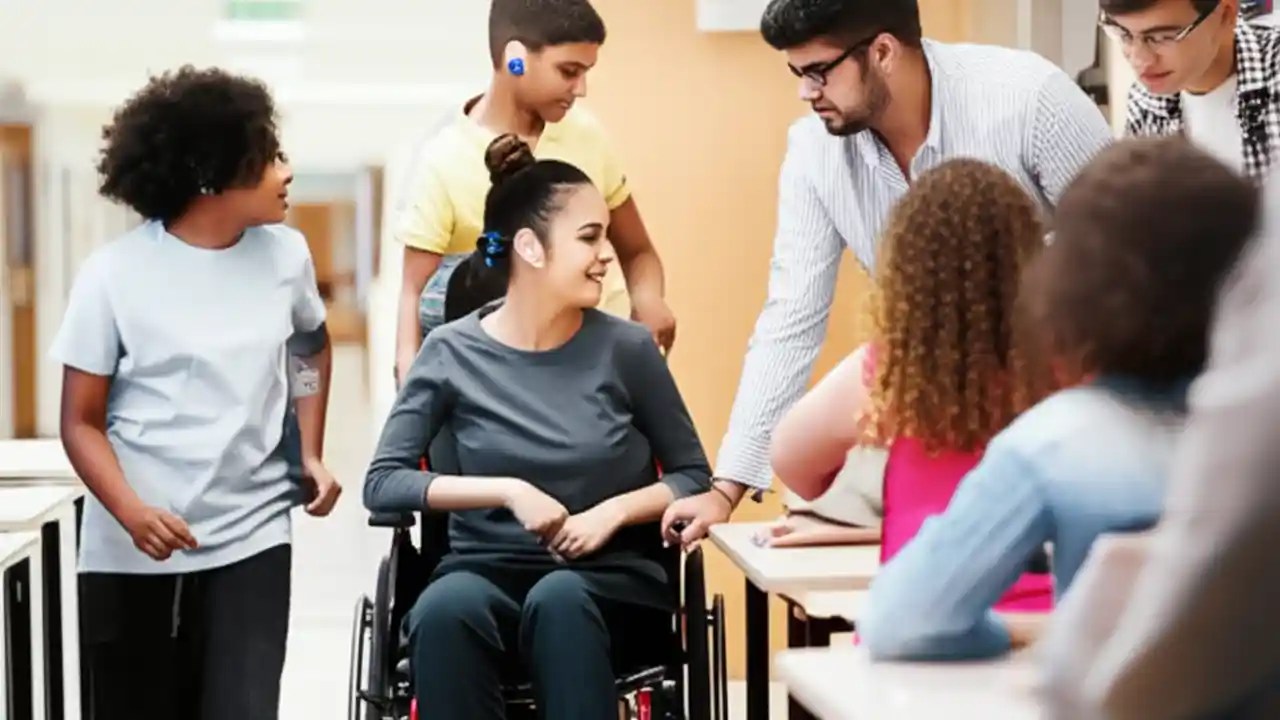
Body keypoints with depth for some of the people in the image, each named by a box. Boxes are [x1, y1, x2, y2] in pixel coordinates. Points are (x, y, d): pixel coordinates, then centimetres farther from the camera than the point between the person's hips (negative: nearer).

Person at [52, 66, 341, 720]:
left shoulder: (285, 255, 4)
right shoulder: (114, 274, -9)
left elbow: (311, 346, 25)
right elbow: (81, 422, -6)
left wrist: (310, 456, 13)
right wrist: (132, 512, -23)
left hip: (251, 542, 2)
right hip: (132, 557, -2)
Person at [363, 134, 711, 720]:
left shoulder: (626, 348, 1)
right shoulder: (452, 353, 0)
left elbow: (693, 475, 8)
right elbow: (382, 483, -3)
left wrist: (613, 512, -11)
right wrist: (509, 491, -14)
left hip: (609, 578, 0)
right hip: (489, 569, 0)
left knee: (559, 597, -36)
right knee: (445, 608, -35)